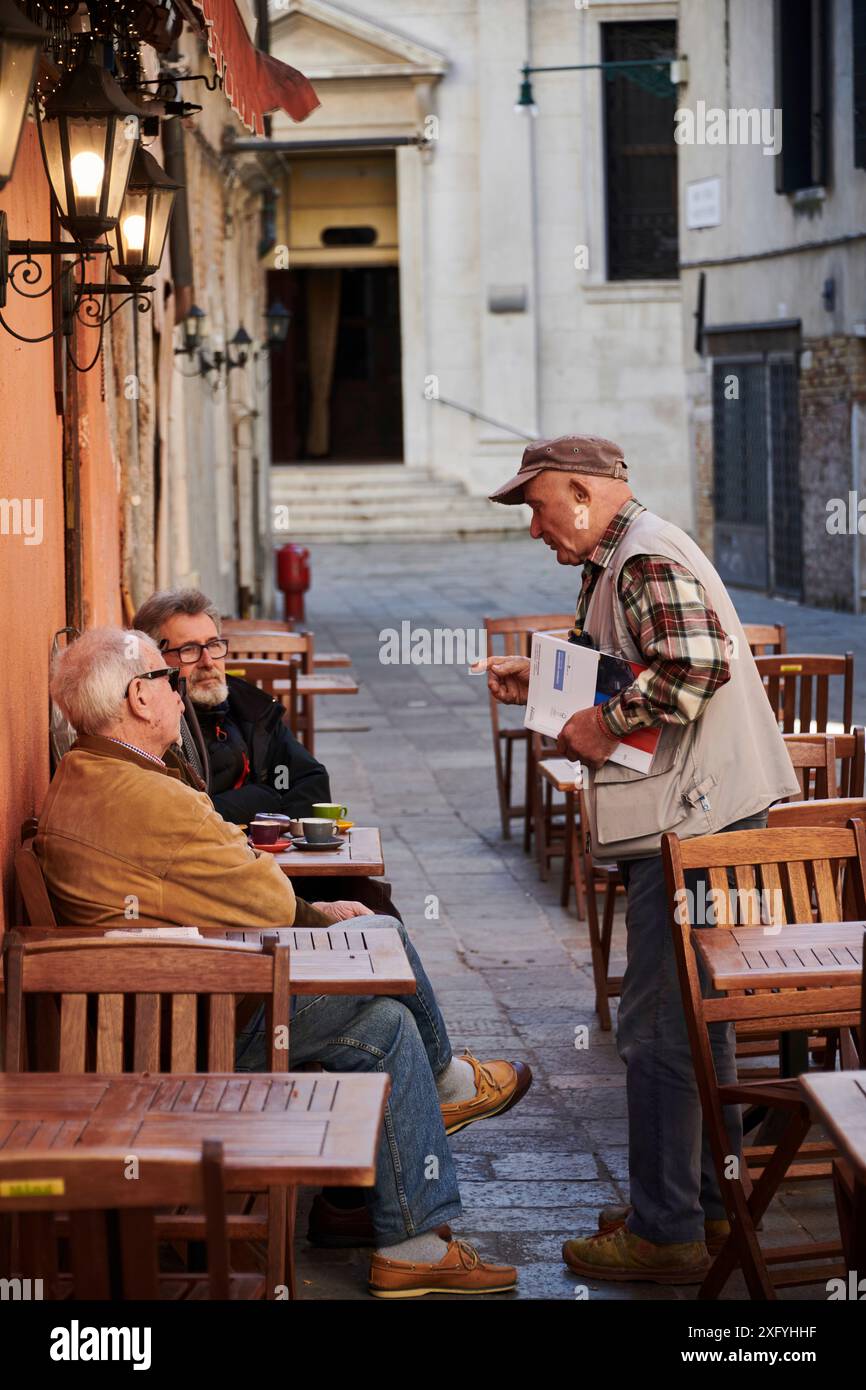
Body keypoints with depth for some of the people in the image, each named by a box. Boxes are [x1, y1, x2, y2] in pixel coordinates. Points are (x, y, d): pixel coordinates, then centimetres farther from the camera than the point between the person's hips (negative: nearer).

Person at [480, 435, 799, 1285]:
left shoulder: (648, 560, -14)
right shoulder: (615, 563, 19)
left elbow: (697, 664, -29)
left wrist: (606, 724, -20)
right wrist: (537, 684, 13)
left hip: (693, 820, -11)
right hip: (691, 817, 11)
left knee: (658, 1026, -6)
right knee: (695, 1014, 18)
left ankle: (666, 1233, 1)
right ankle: (708, 1202, 29)